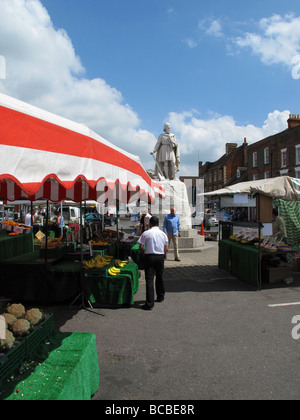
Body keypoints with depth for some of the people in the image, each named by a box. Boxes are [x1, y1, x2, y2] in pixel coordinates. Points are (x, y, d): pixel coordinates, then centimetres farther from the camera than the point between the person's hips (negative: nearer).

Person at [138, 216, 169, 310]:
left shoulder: (146, 233, -5)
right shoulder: (163, 234, 3)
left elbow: (141, 247, -5)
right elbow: (166, 249, 3)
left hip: (149, 257, -3)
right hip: (160, 257, 3)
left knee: (149, 279, -3)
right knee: (160, 277, 21)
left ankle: (149, 304, -5)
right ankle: (160, 297, 37)